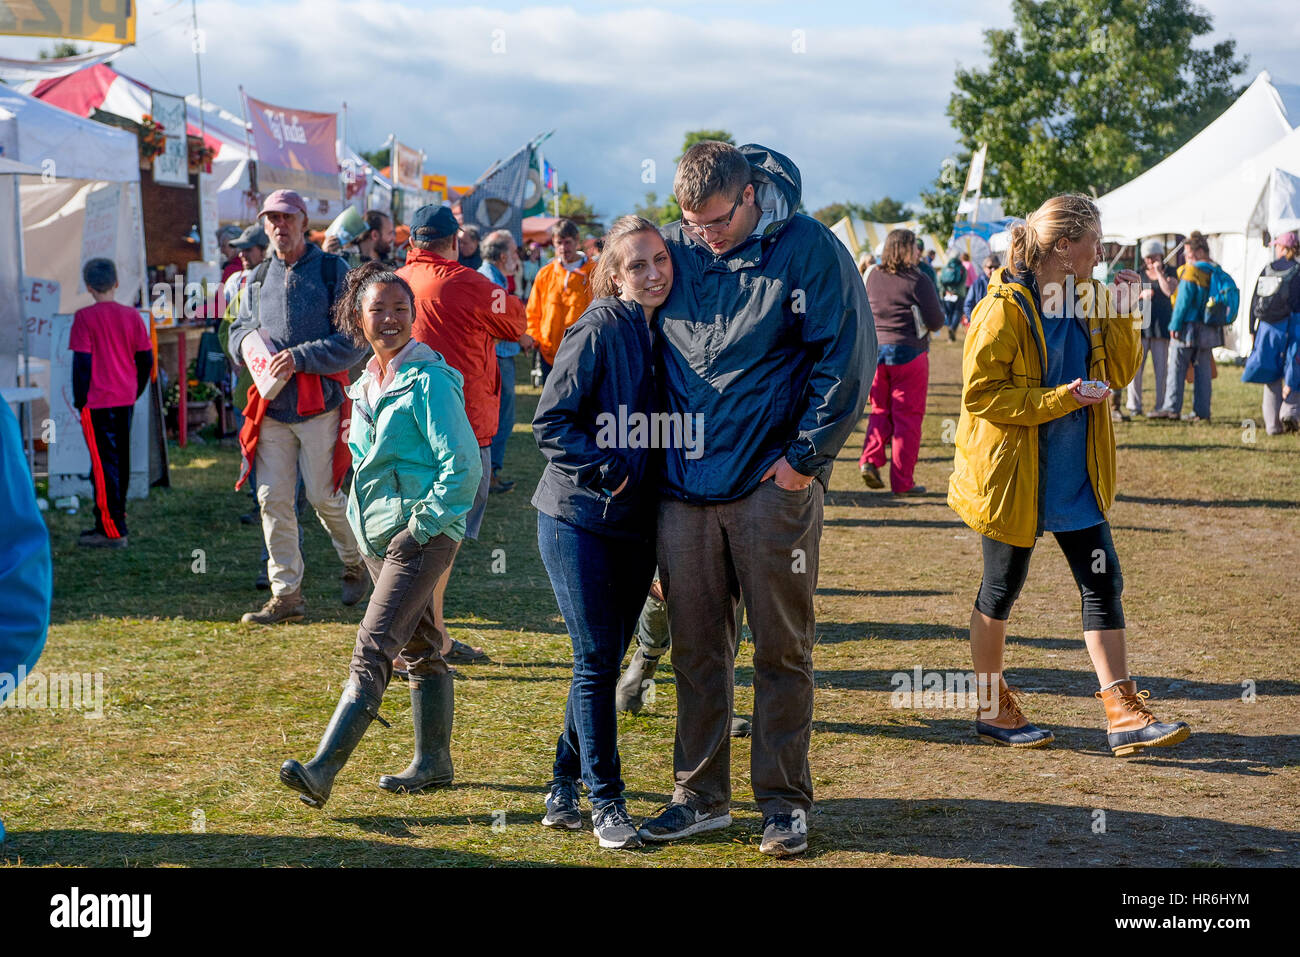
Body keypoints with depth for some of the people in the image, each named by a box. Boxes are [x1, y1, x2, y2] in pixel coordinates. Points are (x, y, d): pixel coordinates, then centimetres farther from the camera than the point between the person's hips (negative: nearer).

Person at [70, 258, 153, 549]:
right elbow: (146, 359, 6)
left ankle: (112, 531, -6)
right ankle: (116, 521, 26)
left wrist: (79, 400, -3)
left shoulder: (86, 317, -10)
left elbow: (82, 361, -12)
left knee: (103, 464, -4)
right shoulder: (131, 315, 4)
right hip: (126, 400, 6)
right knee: (120, 460, 16)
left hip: (98, 402, -5)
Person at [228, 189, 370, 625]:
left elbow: (354, 340, -9)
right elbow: (240, 328, 23)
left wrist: (300, 357, -19)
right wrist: (247, 340, -1)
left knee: (323, 495, -1)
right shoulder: (258, 278, 14)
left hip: (320, 401, -5)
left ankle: (355, 562, 26)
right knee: (273, 499, 1)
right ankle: (286, 594, 9)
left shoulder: (333, 271, -3)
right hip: (271, 404, 5)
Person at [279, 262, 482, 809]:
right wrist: (365, 522, 15)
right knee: (418, 649, 16)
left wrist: (420, 526, -17)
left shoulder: (428, 380, -12)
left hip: (424, 535, -9)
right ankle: (433, 763, 25)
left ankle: (322, 772, -20)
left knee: (371, 651, -15)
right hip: (378, 534, 9)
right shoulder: (366, 384, 13)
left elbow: (463, 465, -17)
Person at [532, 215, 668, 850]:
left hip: (638, 525, 6)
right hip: (578, 517, -6)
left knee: (606, 660, 11)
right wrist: (609, 470, -18)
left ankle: (565, 782, 24)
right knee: (596, 661, -4)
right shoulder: (598, 332, -12)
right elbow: (550, 423, -13)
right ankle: (605, 801, 6)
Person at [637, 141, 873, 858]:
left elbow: (847, 357, -6)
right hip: (684, 483, 4)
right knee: (695, 646, 9)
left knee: (782, 648, 4)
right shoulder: (674, 249, 5)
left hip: (775, 484, -4)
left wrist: (805, 455, -9)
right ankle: (700, 796, 21)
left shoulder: (807, 250, -7)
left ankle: (785, 801, 15)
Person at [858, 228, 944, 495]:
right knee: (907, 416, 3)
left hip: (875, 351, 5)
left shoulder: (873, 277, 3)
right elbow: (936, 322, -9)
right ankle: (902, 481, 6)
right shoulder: (916, 281, -12)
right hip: (908, 353, -5)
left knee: (880, 410, 19)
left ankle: (870, 459, -2)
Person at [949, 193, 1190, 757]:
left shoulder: (1086, 303, 7)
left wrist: (1122, 313, -2)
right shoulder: (1005, 308, -16)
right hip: (1014, 476, -7)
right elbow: (981, 393, -18)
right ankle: (993, 710, 23)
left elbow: (1118, 374, 11)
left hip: (1076, 477, 7)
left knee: (1103, 583, 3)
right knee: (1002, 588, 7)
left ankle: (1125, 717, 5)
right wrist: (1060, 399, -23)